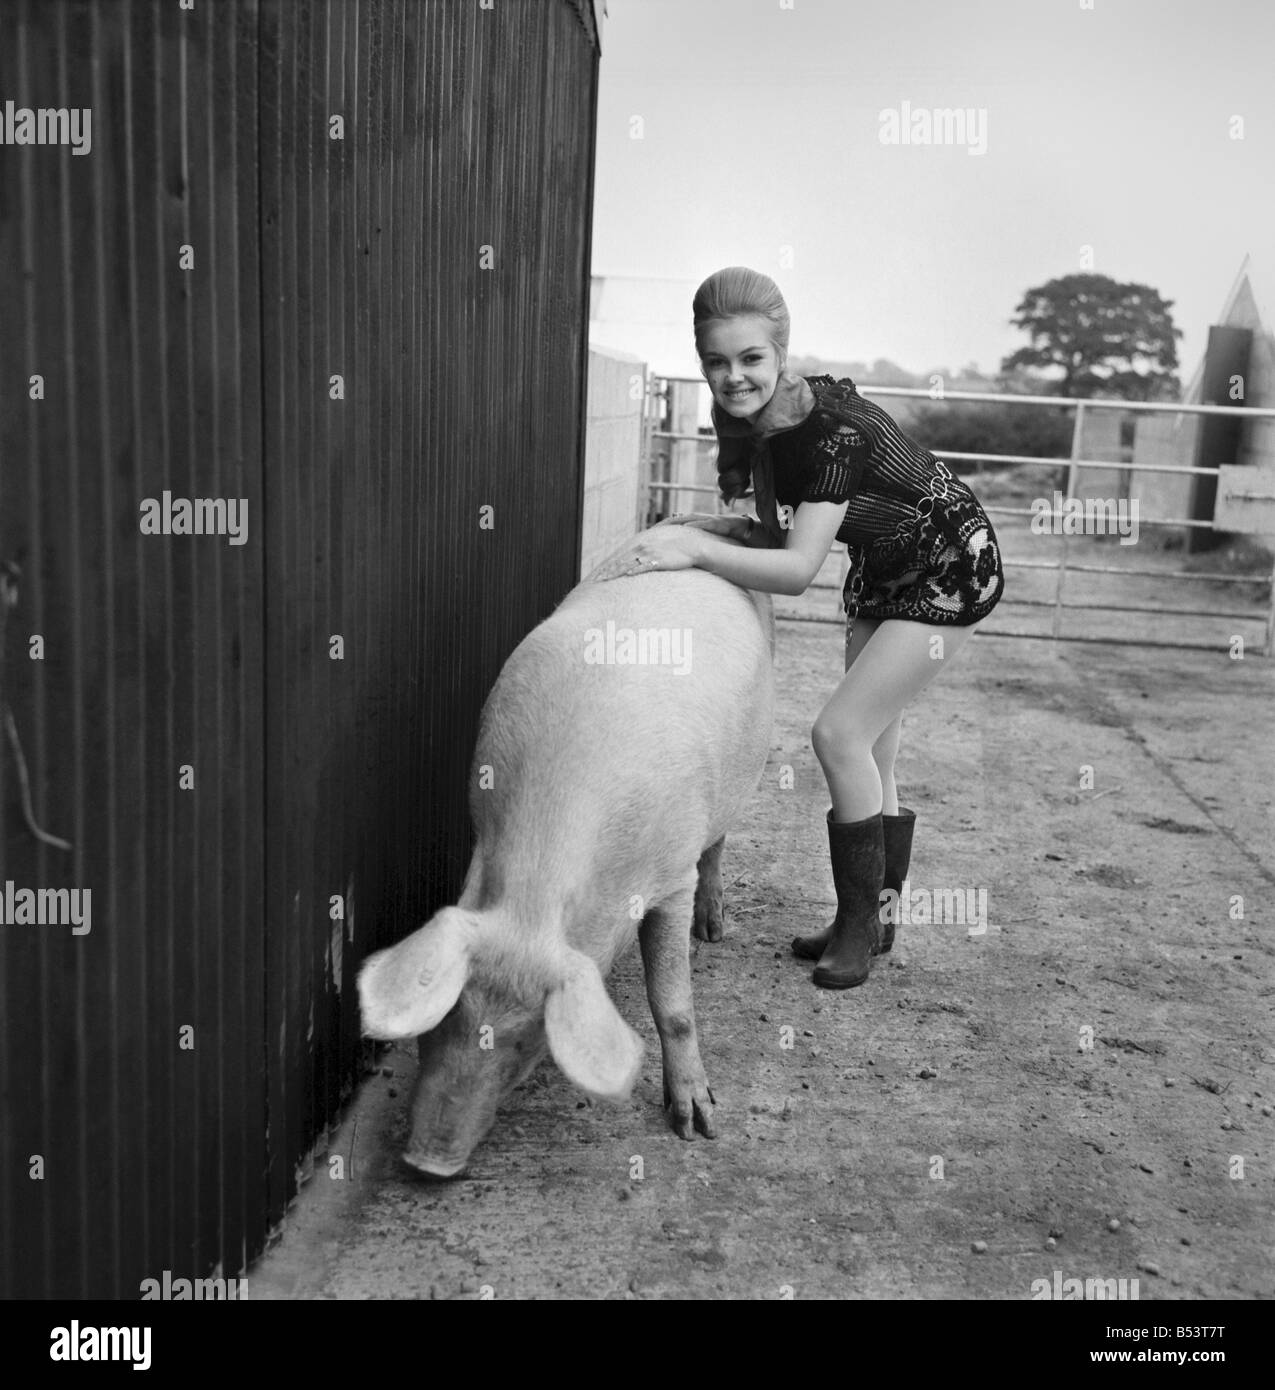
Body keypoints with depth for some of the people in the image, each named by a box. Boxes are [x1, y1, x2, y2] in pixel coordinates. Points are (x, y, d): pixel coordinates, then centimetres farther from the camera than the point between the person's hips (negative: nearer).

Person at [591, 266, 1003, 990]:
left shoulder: (834, 427, -32)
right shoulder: (757, 423, -7)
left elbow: (798, 569, -36)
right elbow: (780, 534, 1)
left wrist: (694, 548, -39)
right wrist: (704, 525, -15)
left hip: (951, 569, -9)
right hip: (884, 570, 9)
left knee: (841, 734, -14)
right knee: (874, 753, 9)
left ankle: (862, 924, 0)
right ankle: (875, 919, 22)